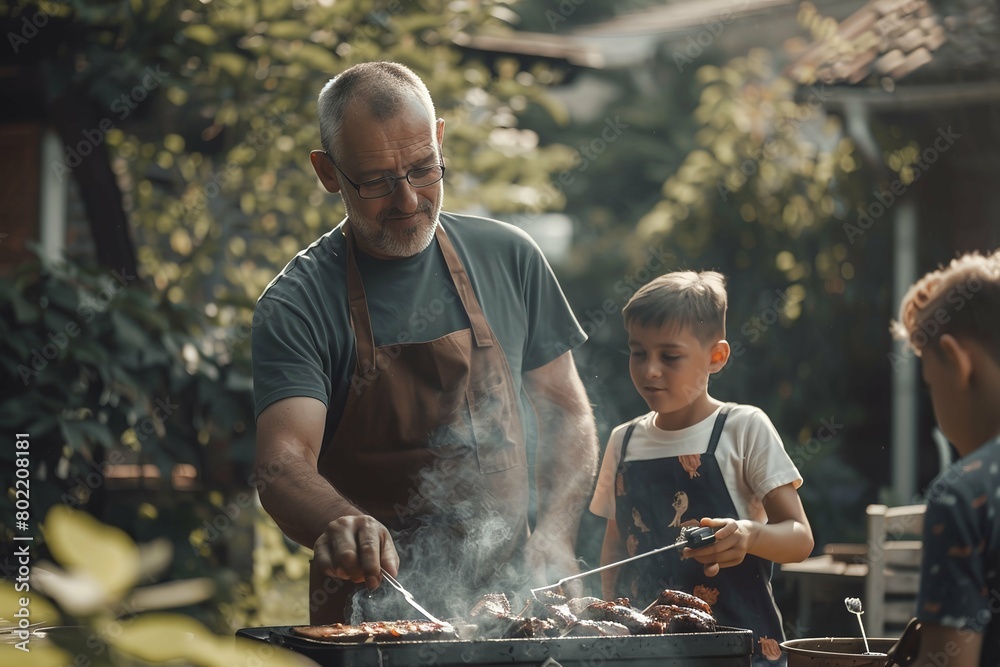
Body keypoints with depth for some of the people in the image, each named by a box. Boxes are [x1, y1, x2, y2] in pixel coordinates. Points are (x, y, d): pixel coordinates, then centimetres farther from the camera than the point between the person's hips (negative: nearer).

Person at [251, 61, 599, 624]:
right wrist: (339, 526, -38)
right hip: (370, 613, -3)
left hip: (507, 596, 3)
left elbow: (569, 413, 16)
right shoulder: (297, 304, -3)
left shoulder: (508, 257, 9)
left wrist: (554, 534, -1)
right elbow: (284, 463, -15)